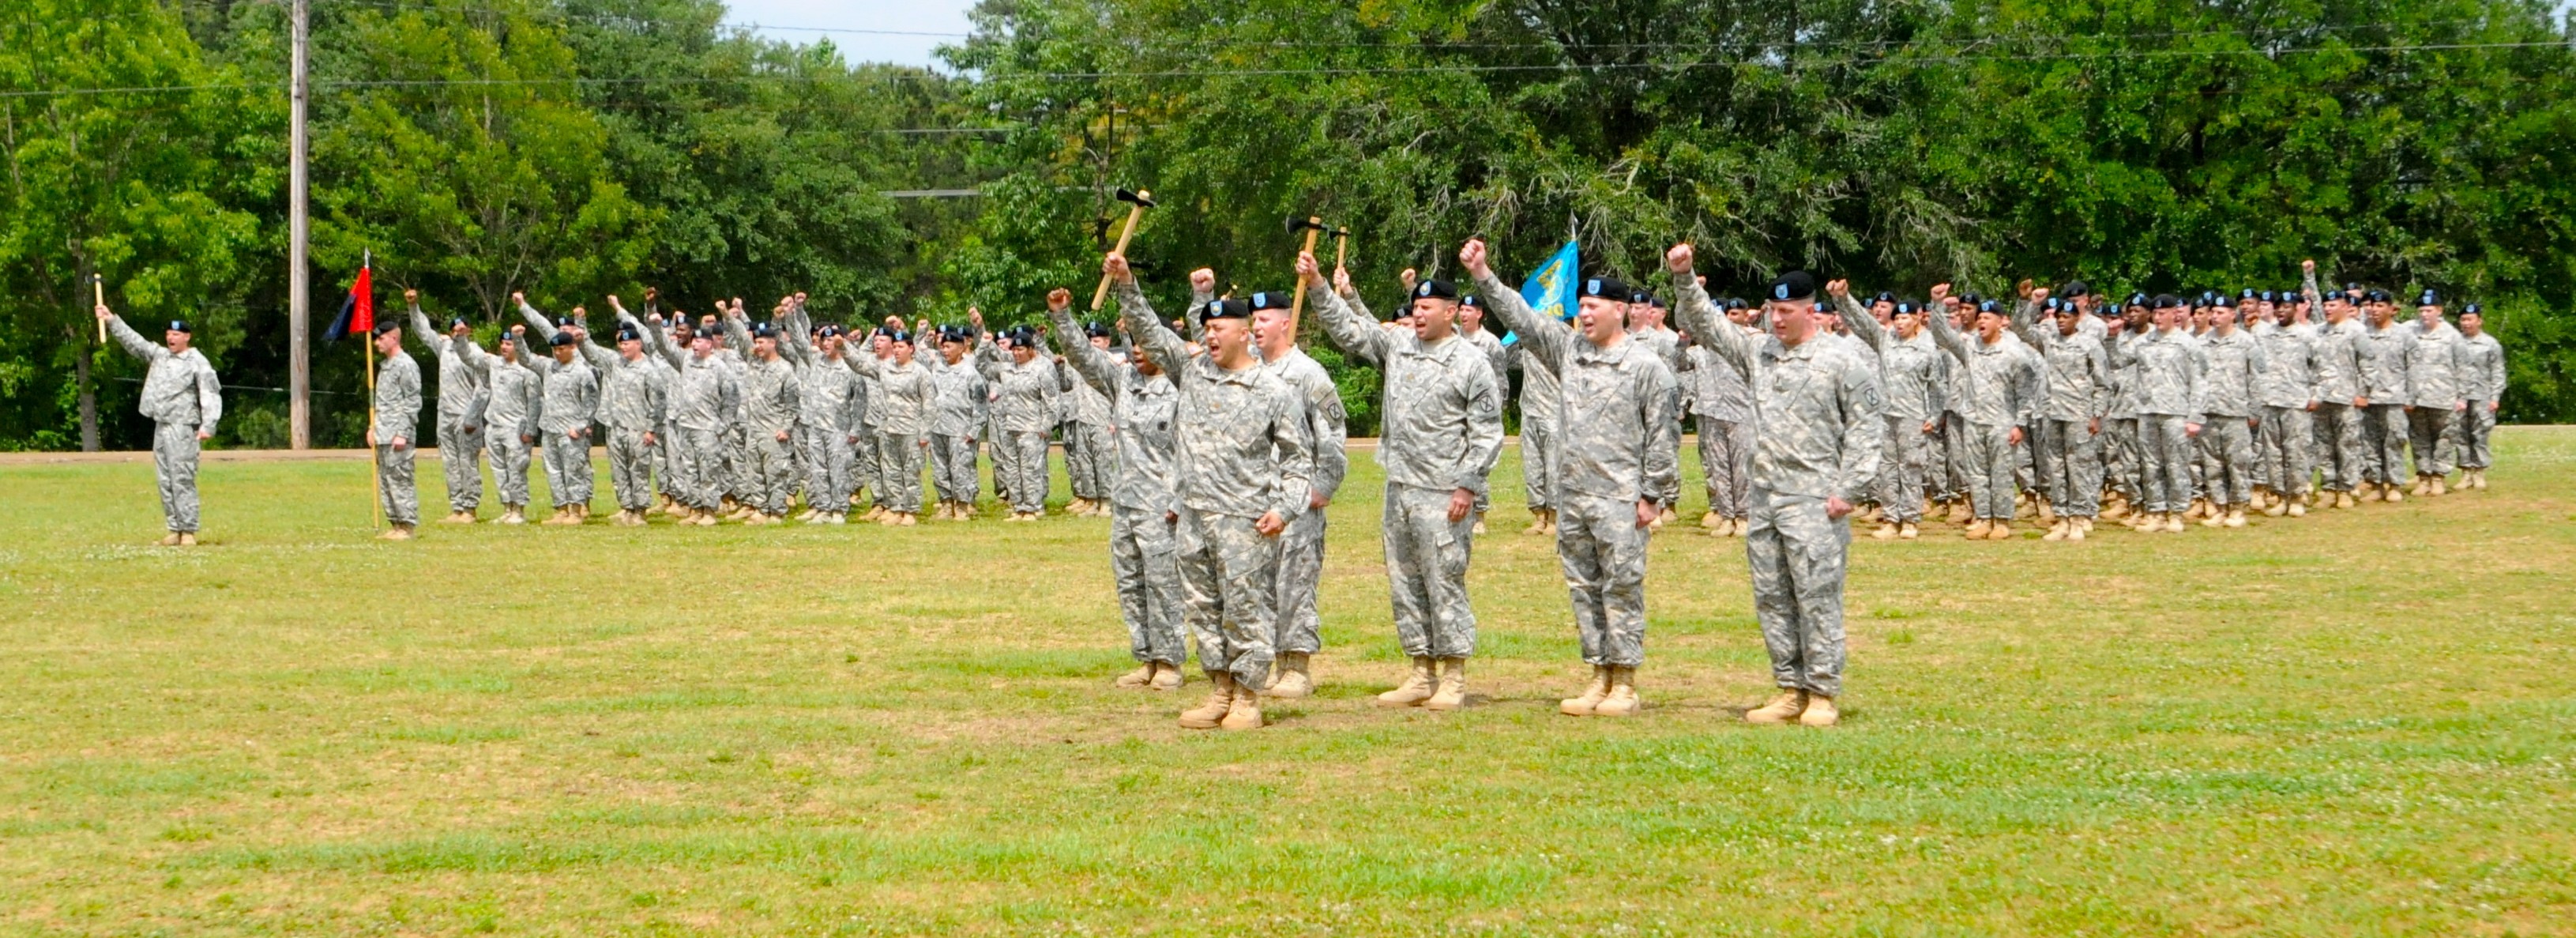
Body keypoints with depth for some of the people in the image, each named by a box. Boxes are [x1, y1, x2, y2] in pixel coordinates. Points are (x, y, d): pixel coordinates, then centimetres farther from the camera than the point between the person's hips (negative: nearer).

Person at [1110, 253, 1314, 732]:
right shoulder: (1192, 368, 10)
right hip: (1195, 514, 6)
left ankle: (1248, 698, 5)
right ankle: (1220, 690, 20)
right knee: (1201, 606, 10)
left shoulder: (1275, 392, -3)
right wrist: (1125, 284, -1)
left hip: (1245, 519, -6)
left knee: (1246, 607, -3)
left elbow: (1299, 458, -1)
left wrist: (1284, 509, -12)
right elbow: (1149, 331, 10)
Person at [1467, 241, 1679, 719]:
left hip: (1620, 498, -6)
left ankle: (1625, 685, 2)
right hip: (1571, 495, 6)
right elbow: (1520, 317, 11)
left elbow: (1662, 434, -6)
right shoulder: (1568, 348, 11)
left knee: (1622, 588, -3)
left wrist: (1653, 495, -9)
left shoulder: (1646, 366, -5)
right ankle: (1599, 677, 17)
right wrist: (1482, 275, 1)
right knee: (1583, 588, 10)